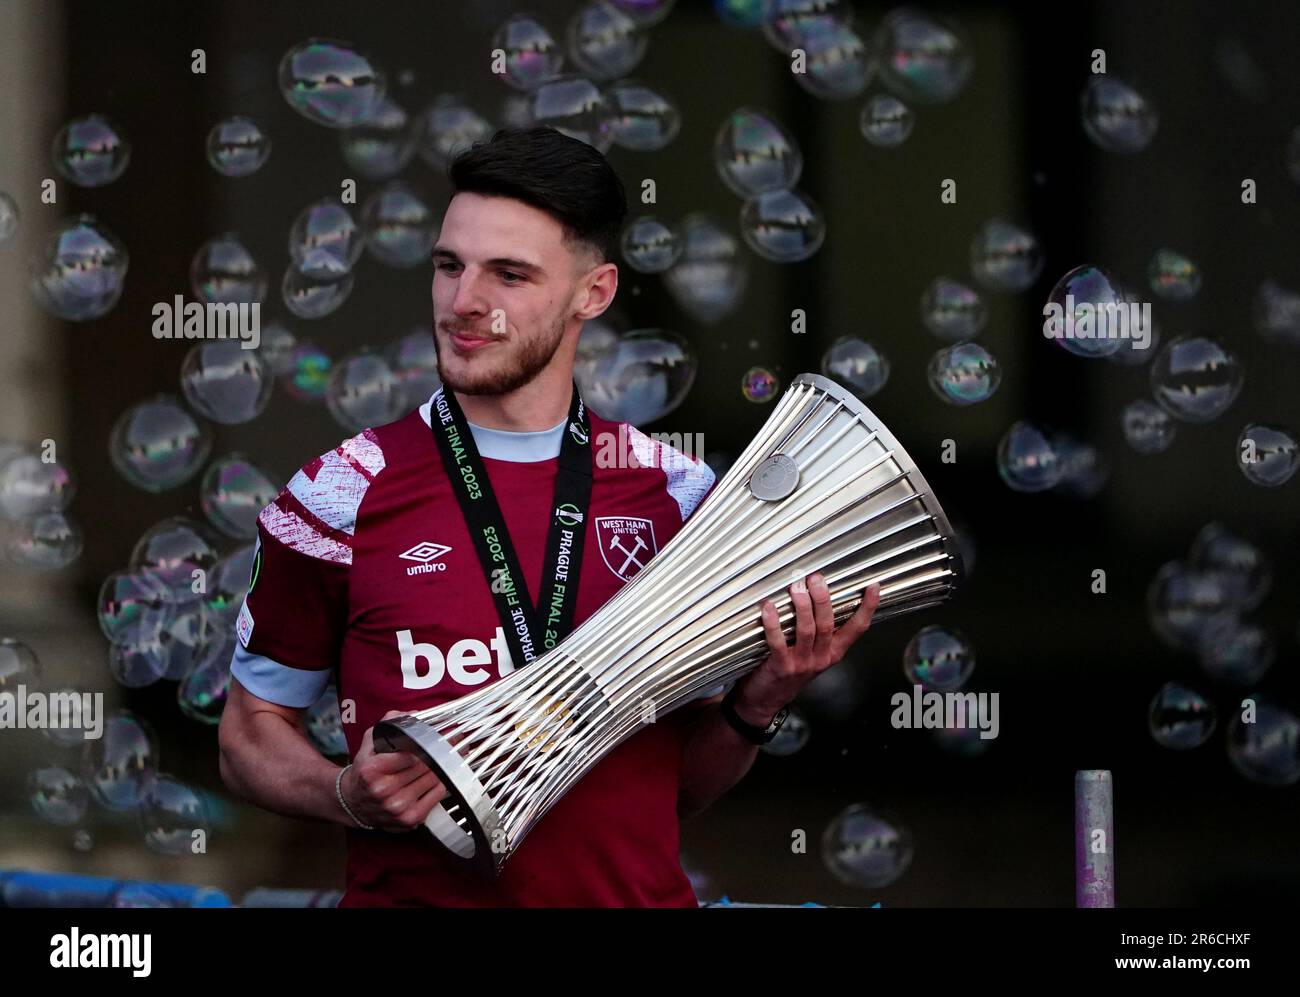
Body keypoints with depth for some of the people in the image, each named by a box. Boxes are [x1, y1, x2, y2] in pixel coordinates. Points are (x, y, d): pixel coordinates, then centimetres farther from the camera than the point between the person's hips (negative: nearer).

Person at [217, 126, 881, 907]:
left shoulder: (677, 494, 5)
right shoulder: (341, 496, -2)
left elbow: (688, 787, 12)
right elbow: (252, 733, 5)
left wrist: (758, 706, -7)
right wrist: (350, 797, -13)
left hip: (643, 894, 3)